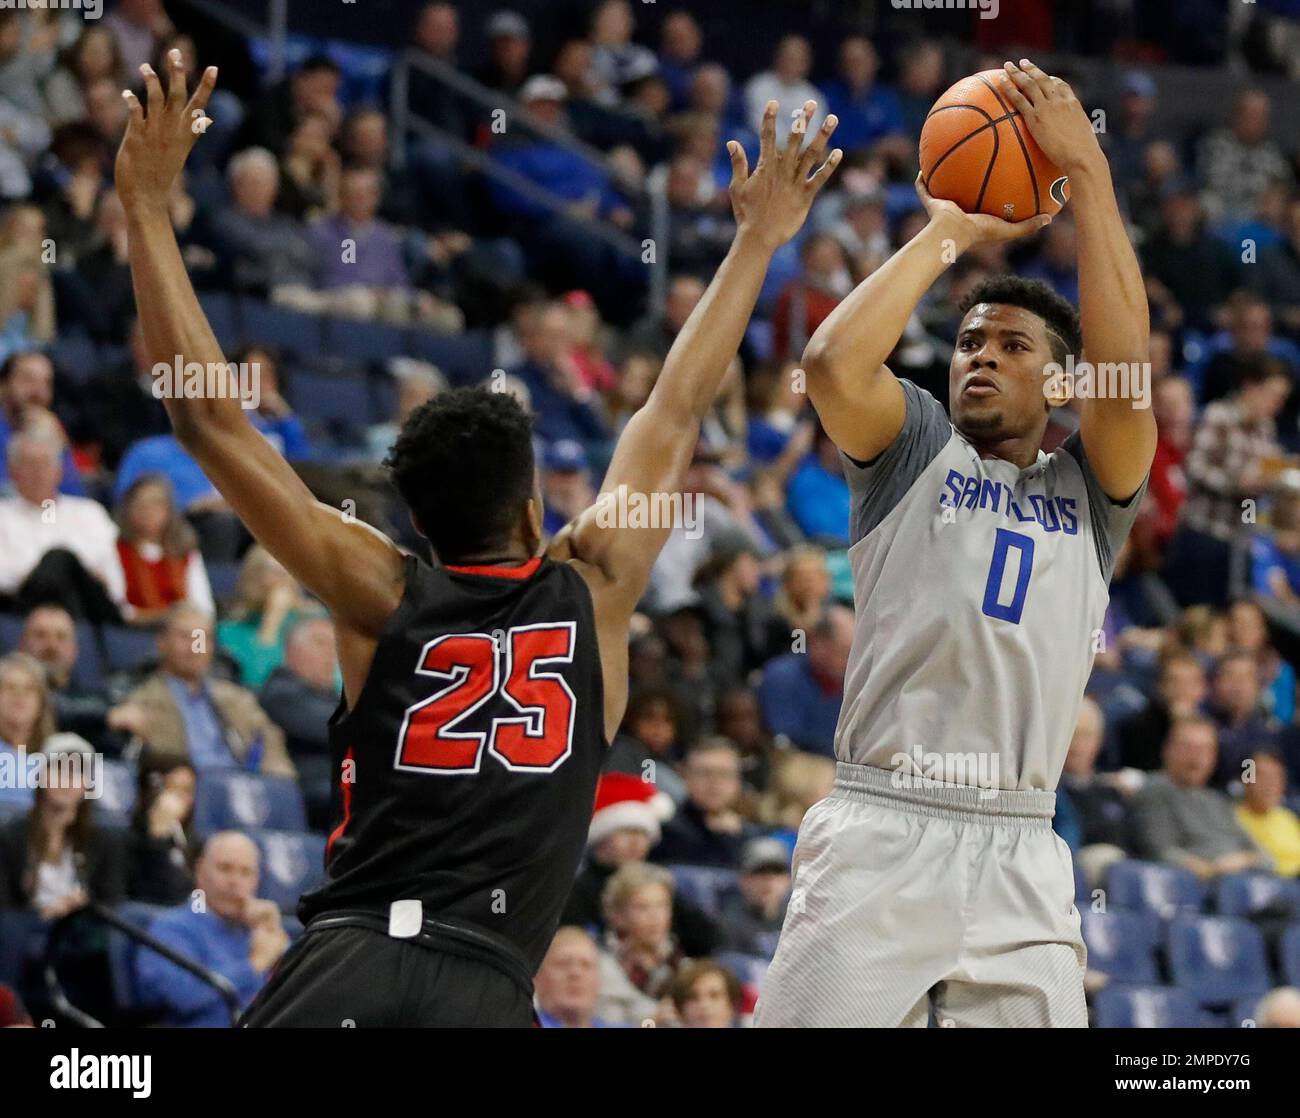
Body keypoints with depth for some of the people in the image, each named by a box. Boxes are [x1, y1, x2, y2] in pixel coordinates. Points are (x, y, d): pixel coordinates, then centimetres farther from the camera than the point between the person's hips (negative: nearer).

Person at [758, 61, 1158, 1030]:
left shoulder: (1090, 489, 15)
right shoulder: (916, 449, 13)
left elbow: (1122, 368, -4)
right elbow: (834, 364, -8)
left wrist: (1088, 171, -3)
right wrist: (949, 235, 3)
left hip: (1019, 853, 2)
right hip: (880, 831, -2)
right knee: (811, 1023, -9)